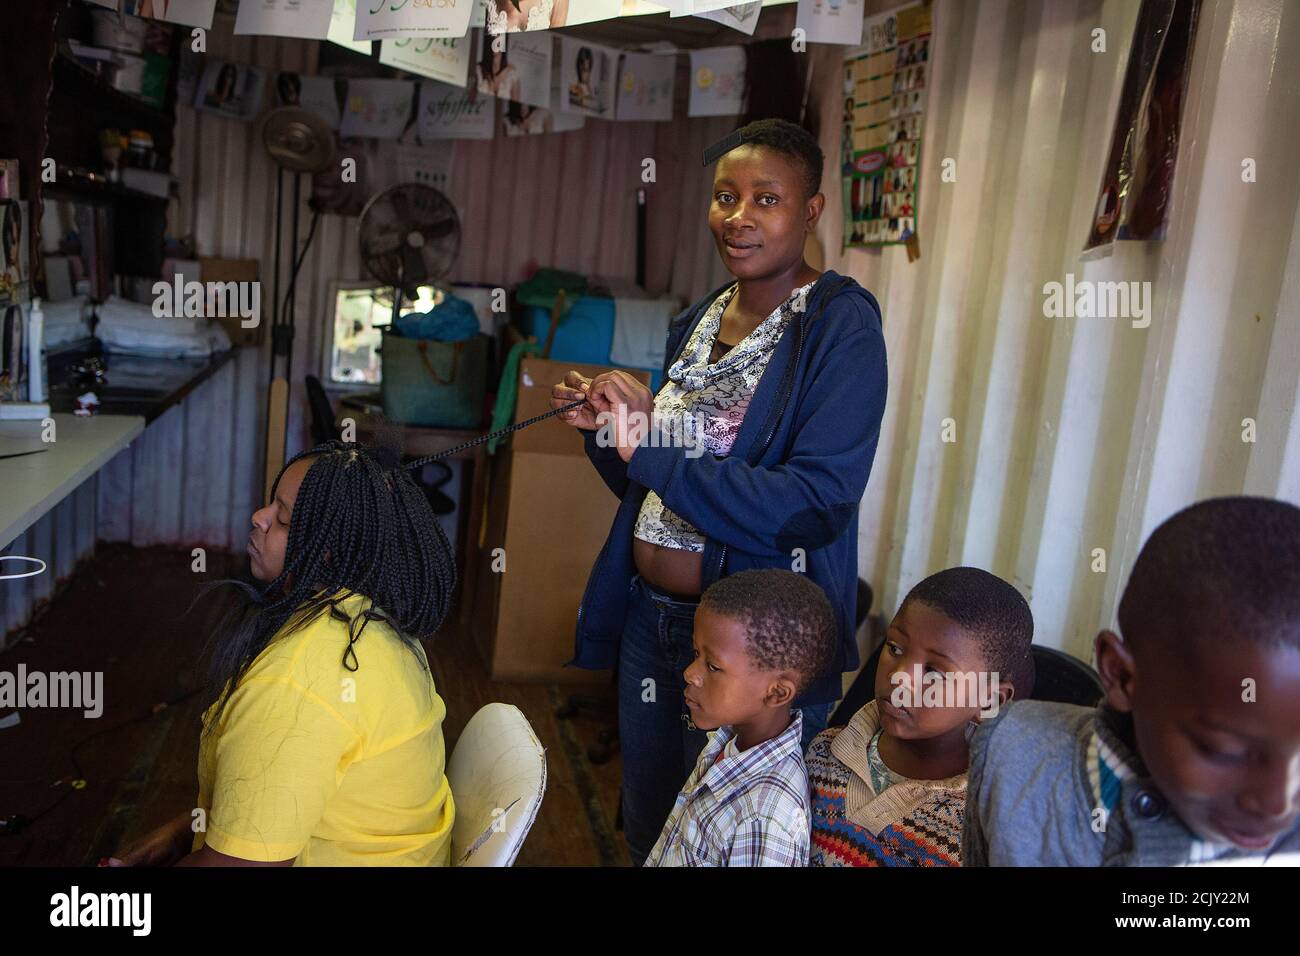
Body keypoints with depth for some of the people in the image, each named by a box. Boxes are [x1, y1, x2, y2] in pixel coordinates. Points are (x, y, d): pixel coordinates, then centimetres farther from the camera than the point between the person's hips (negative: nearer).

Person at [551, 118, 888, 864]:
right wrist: (607, 431, -4)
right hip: (649, 619, 7)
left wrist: (649, 449, -25)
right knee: (647, 837, 24)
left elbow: (816, 507, -25)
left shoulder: (840, 326, -14)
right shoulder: (697, 321, 7)